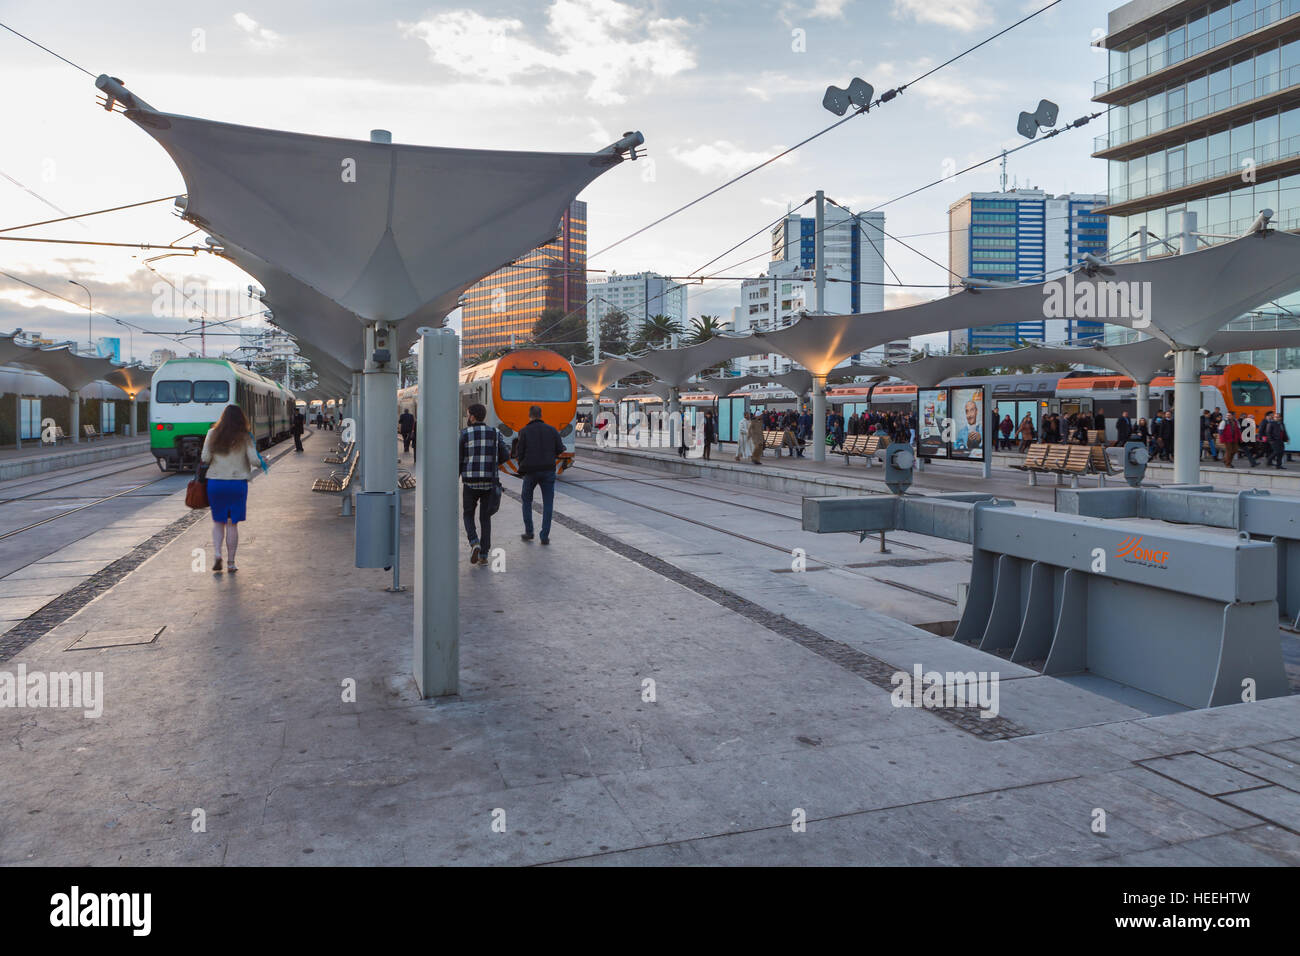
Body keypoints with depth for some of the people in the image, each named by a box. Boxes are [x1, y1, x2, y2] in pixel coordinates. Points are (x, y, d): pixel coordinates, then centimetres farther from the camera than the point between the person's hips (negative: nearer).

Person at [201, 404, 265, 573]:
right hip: (238, 482, -1)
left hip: (215, 482, 1)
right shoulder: (245, 437, -3)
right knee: (232, 523, 6)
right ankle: (230, 562, 8)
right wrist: (262, 464, 11)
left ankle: (217, 554, -4)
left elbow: (205, 459, -3)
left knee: (218, 521, 15)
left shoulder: (213, 434, 1)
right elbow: (254, 460, -9)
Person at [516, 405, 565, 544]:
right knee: (548, 503, 5)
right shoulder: (552, 430, 3)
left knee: (527, 500, 19)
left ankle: (529, 532, 17)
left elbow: (519, 453, -6)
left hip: (530, 470, -1)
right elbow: (560, 450, 1)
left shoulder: (524, 431, -3)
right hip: (548, 470, 1)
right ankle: (545, 536, 0)